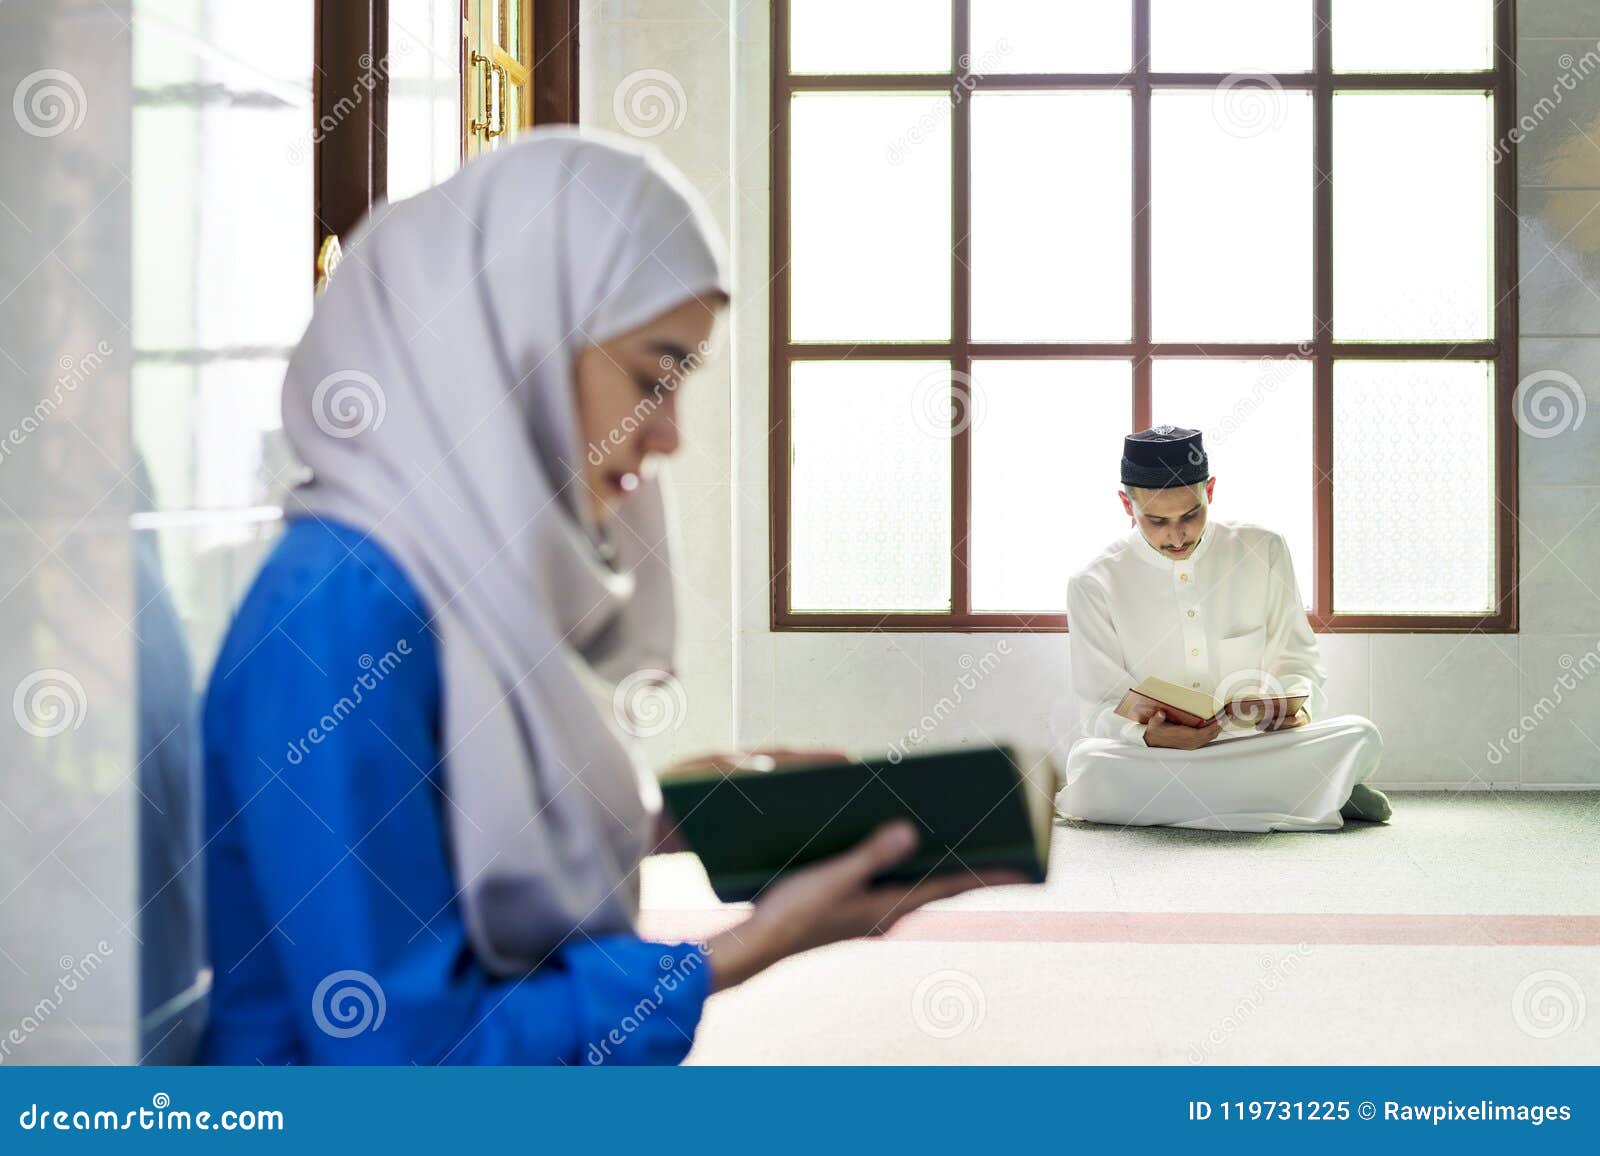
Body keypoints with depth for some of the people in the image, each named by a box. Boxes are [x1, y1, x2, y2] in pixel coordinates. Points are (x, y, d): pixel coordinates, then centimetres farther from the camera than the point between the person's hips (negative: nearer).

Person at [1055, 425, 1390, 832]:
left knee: (1359, 737, -24)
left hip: (1258, 744, 1)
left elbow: (1295, 658, 12)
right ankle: (1305, 796, -28)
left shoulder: (1263, 552, 5)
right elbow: (1101, 706, -2)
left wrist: (1297, 707, -12)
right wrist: (1148, 735, -25)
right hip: (1150, 756, 0)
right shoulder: (1094, 586, 0)